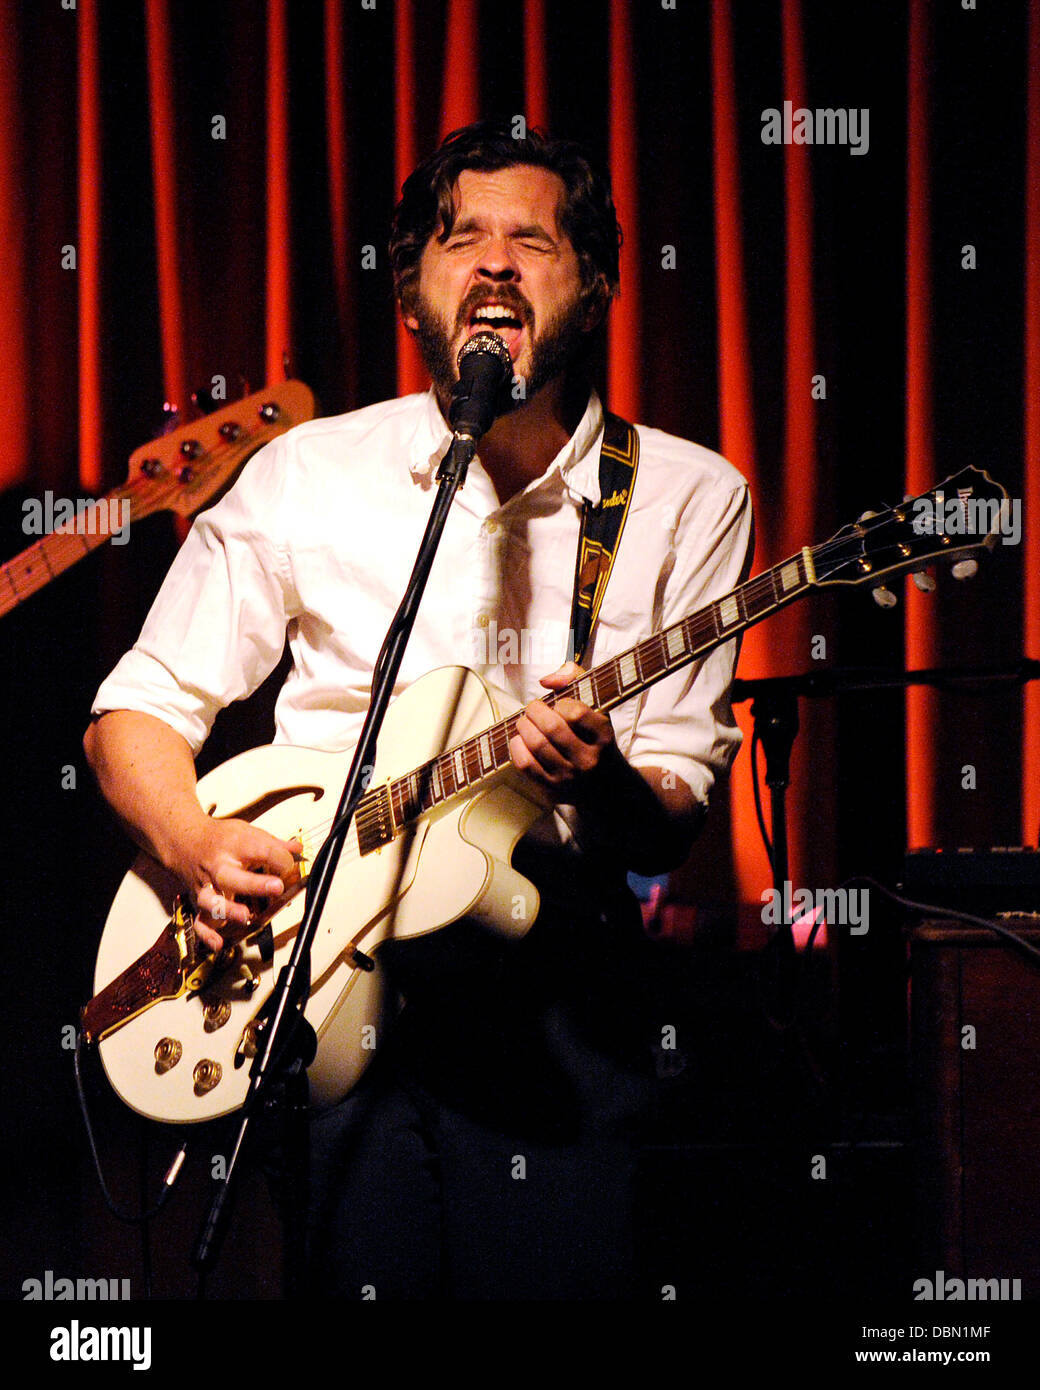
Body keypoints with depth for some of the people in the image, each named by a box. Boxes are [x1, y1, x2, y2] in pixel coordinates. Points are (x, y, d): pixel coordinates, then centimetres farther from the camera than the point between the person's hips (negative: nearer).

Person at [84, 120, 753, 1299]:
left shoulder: (687, 498, 6)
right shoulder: (305, 475, 8)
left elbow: (672, 827, 4)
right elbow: (139, 708, 12)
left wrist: (608, 787, -19)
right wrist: (192, 842, -8)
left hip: (553, 973, 0)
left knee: (555, 1273, -15)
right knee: (370, 1270, -12)